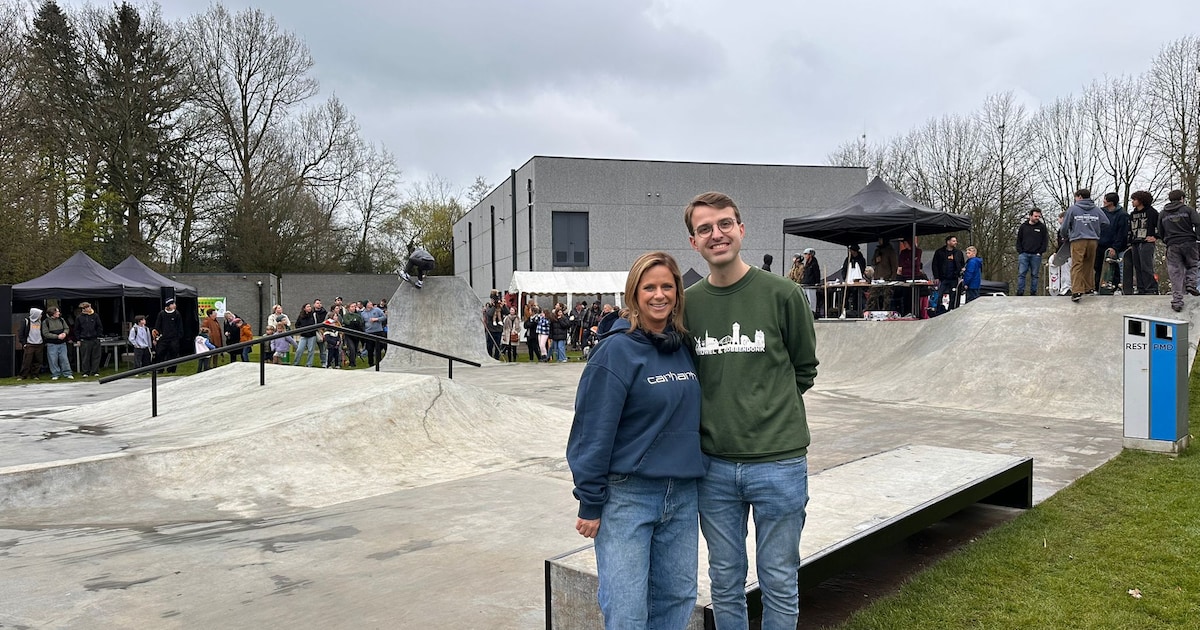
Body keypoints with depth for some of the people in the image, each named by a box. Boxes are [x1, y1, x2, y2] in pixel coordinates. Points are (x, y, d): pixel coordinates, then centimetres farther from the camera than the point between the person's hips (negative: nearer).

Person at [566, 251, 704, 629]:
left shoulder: (683, 347, 7)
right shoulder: (618, 350, -12)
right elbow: (594, 430, -13)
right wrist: (590, 503, -13)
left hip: (682, 495, 6)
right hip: (627, 495, -6)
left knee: (677, 598, 14)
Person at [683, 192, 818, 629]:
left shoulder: (783, 294, -5)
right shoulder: (688, 303, 2)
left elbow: (804, 368, 7)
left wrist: (772, 409, 6)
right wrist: (717, 416, 5)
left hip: (779, 462, -2)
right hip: (715, 465, 3)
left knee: (779, 583, 11)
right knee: (725, 581, 16)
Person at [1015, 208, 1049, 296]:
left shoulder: (1042, 227, 6)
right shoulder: (1023, 226, 8)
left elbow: (1045, 241, 6)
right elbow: (1018, 240, 10)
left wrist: (1040, 252, -4)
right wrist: (1020, 252, 0)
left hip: (1036, 256, 0)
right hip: (1024, 254, 0)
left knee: (1034, 275, 4)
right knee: (1021, 274, -5)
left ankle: (1033, 293, 8)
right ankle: (1020, 293, -5)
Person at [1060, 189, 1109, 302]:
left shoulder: (1073, 208, -1)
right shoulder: (1096, 209, 9)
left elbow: (1065, 225, 2)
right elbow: (1106, 222, 6)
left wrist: (1065, 237, 20)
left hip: (1078, 240, -4)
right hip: (1093, 241, 4)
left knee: (1076, 266, -8)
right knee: (1089, 265, 17)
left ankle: (1077, 291, -19)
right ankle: (1089, 287, 21)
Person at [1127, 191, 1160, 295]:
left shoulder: (1151, 212, -2)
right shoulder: (1132, 214, 20)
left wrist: (1155, 237, -5)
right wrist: (1130, 244, 19)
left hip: (1147, 243, -7)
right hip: (1135, 243, 7)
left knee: (1146, 267, -12)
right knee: (1137, 268, 5)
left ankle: (1152, 289, -10)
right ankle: (1141, 289, 9)